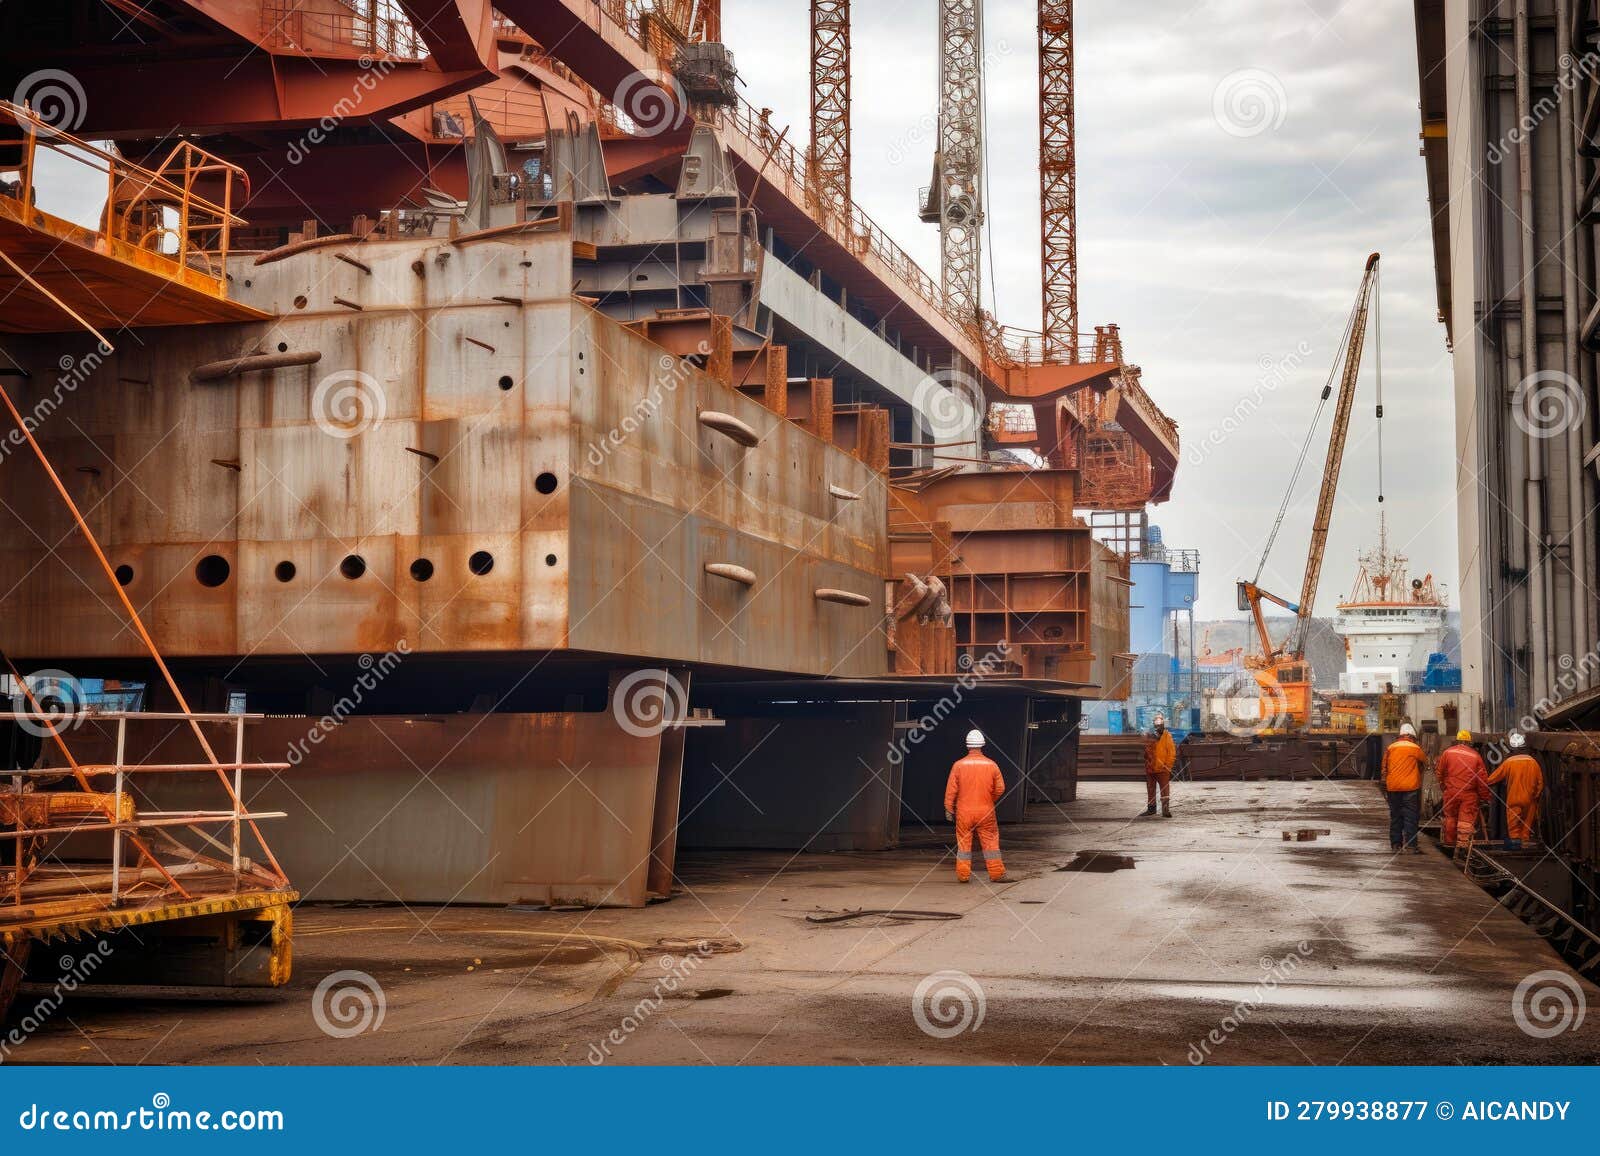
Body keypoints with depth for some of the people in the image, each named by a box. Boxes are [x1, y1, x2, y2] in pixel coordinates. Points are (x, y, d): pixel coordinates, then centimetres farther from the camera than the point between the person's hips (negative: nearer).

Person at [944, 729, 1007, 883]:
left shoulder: (959, 765, -6)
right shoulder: (991, 764, -4)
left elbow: (951, 789, -4)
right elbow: (1000, 788, 2)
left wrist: (949, 809, 6)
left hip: (964, 812, 0)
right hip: (986, 812, 0)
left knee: (964, 843, 8)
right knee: (990, 842, 8)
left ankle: (963, 875, 8)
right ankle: (996, 874, 11)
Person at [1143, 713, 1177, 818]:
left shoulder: (1167, 736, -3)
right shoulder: (1150, 736, 5)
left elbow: (1172, 752, -4)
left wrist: (1168, 766, -8)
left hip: (1162, 770, -4)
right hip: (1150, 769, 4)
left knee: (1165, 791, -2)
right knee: (1150, 790, 14)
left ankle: (1166, 810, 1)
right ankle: (1151, 808, 24)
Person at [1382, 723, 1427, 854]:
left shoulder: (1391, 747, 6)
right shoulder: (1415, 748, -3)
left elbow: (1384, 767, 11)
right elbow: (1425, 762, 12)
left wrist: (1384, 782, 22)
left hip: (1393, 787, 3)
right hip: (1410, 787, -3)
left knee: (1395, 816, 10)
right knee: (1410, 816, -2)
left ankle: (1395, 844, 12)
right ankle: (1410, 844, -6)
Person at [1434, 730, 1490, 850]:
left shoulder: (1448, 753, 1)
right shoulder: (1476, 756, 1)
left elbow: (1439, 772, 7)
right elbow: (1483, 779, 3)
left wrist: (1442, 785, 24)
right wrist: (1484, 797, 10)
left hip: (1451, 792, 1)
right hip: (1469, 795, -1)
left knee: (1450, 817, 14)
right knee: (1466, 819, 1)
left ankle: (1449, 842, 24)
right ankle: (1463, 842, -5)